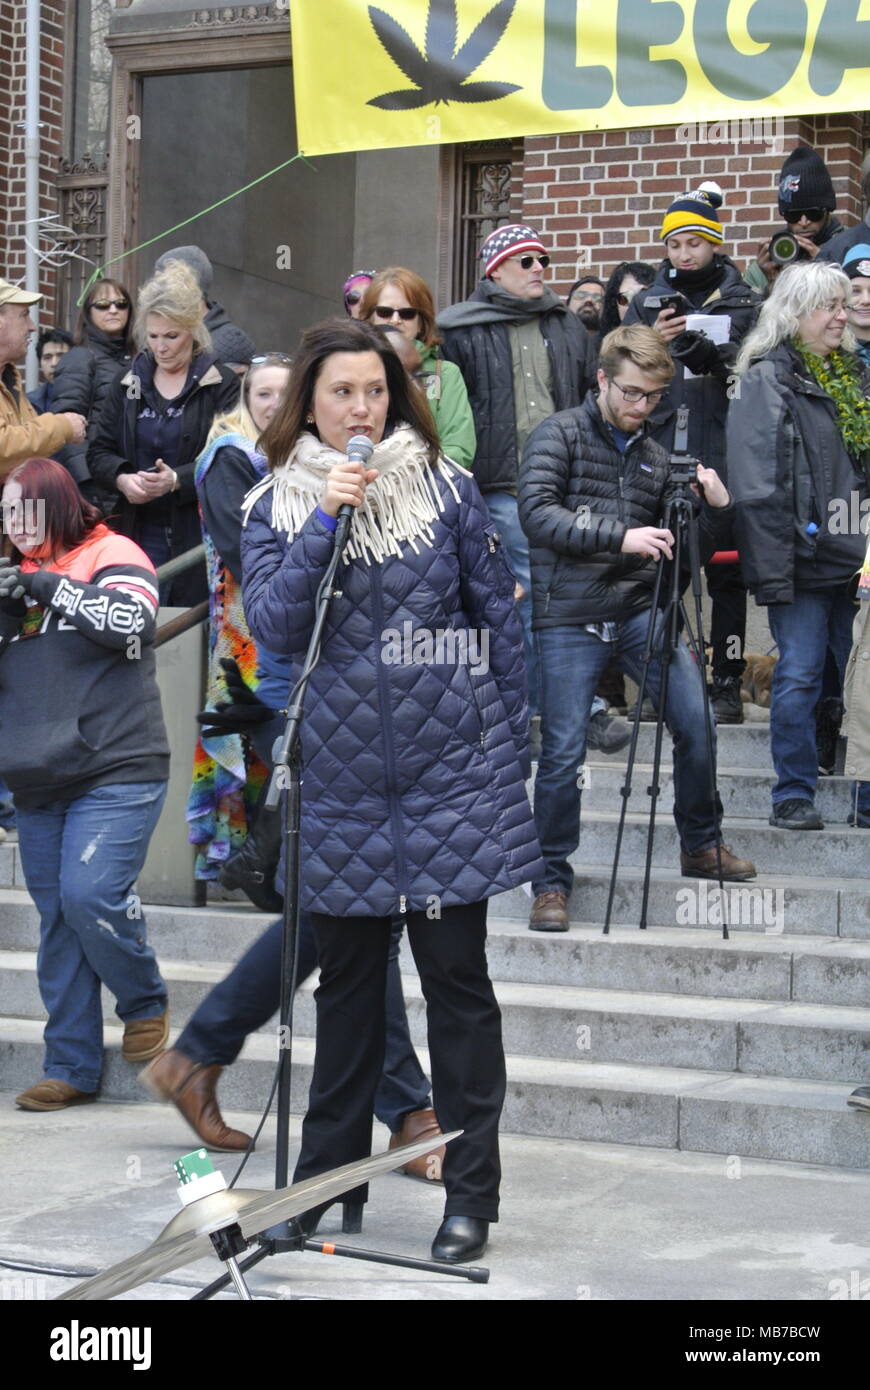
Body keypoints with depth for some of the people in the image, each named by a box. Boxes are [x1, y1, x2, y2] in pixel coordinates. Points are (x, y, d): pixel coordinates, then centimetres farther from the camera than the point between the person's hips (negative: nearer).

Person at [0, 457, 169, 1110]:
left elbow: (130, 620, -19)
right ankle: (72, 1069, 11)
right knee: (58, 921, 6)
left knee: (92, 896, -17)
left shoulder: (112, 556, 0)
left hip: (116, 774, -6)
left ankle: (147, 1005, 10)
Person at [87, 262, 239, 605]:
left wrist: (177, 480, -23)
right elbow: (99, 452, 12)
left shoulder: (221, 384, -3)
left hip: (199, 535, -4)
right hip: (138, 533, 4)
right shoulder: (128, 384, 13)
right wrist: (122, 479, -9)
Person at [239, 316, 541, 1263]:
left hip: (451, 769, -2)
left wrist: (513, 749, 4)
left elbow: (499, 616, 5)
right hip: (342, 782, 2)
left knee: (456, 977, 0)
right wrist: (325, 521, -18)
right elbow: (272, 628, -9)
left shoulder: (446, 487, 1)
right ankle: (329, 1178, 25)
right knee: (346, 979, 12)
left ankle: (472, 1193, 8)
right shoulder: (276, 508, 4)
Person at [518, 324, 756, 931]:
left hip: (640, 610, 4)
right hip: (570, 617, -4)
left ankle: (701, 846, 18)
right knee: (564, 752, -5)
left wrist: (715, 508, -4)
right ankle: (551, 882, 9)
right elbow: (537, 512, -16)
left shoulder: (656, 455, 14)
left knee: (698, 721, -4)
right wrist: (619, 535, -24)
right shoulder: (560, 434, -1)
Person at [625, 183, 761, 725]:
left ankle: (728, 682, 8)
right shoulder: (646, 304, 13)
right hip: (660, 458, 2)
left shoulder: (745, 303, 7)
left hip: (725, 461, -2)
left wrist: (700, 351, -25)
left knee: (726, 573, 2)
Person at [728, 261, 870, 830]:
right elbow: (758, 485, -13)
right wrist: (772, 571, -19)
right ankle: (795, 795, 7)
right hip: (804, 558, -6)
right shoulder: (768, 378, -7)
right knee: (800, 675, -2)